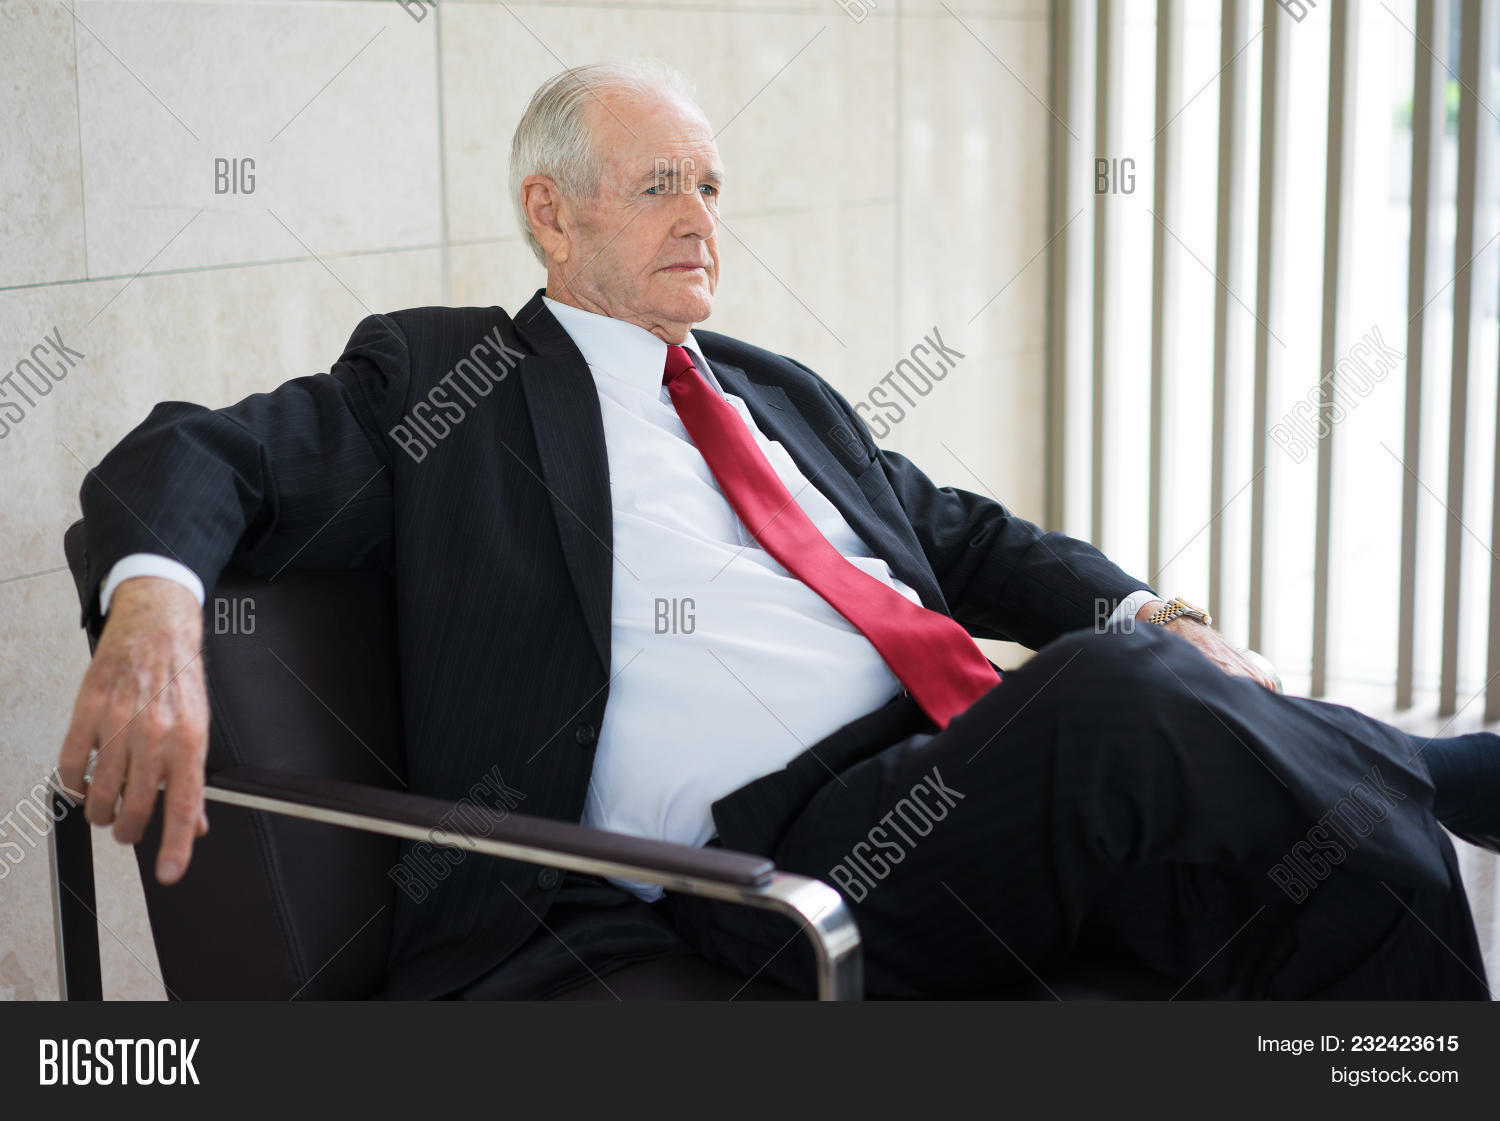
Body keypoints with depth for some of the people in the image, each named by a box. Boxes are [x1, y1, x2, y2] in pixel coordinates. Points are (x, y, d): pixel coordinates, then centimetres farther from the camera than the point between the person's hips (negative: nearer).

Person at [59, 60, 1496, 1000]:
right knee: (1117, 700, -32)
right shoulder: (443, 379, 11)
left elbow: (960, 538, 30)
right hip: (775, 840, -6)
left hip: (962, 766, 7)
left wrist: (1144, 611, 10)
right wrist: (155, 611, -22)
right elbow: (204, 462, 2)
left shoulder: (780, 391, 29)